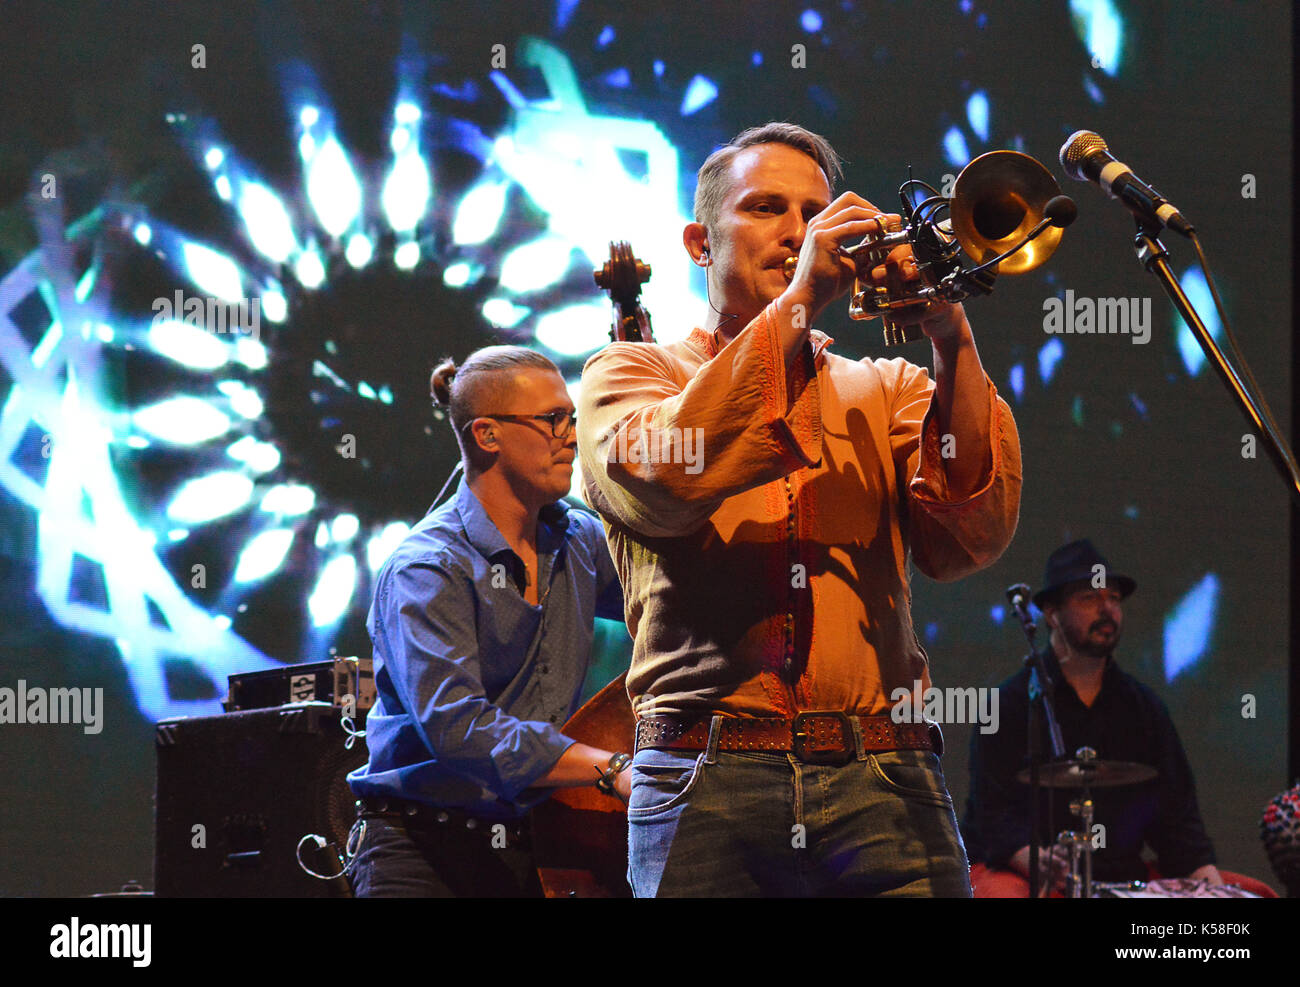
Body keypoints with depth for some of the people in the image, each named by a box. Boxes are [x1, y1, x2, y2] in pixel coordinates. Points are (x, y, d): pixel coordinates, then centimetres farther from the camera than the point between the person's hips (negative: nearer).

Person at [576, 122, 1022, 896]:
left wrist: (953, 344, -7)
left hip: (884, 789, 2)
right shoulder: (629, 374, 16)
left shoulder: (885, 392, 21)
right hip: (709, 789, -2)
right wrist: (801, 301, -7)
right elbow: (660, 482, -9)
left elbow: (969, 542, 3)